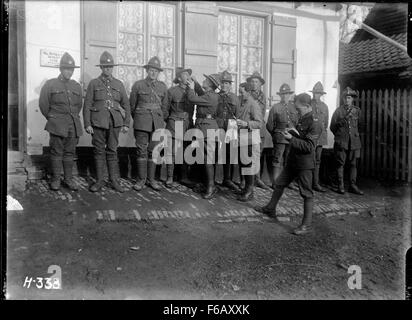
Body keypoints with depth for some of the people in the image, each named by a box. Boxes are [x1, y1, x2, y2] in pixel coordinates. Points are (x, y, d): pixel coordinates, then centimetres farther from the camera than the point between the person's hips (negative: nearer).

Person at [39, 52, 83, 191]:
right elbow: (43, 104, 5)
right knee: (56, 152, -1)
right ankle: (55, 179, 8)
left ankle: (68, 179, 12)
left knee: (70, 153, 6)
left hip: (73, 126, 3)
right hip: (57, 125, -3)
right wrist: (51, 118, 7)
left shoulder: (77, 86, 14)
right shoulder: (50, 84, 2)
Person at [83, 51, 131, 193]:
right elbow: (87, 105, 2)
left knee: (112, 151, 4)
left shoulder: (118, 84, 12)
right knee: (99, 151, 3)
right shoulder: (93, 83, 6)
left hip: (115, 122, 1)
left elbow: (126, 105, 11)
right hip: (98, 122, -1)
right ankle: (99, 180, 11)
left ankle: (114, 180, 10)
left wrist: (126, 123, 5)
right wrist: (87, 124, -5)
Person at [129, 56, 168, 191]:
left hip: (157, 123, 2)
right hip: (141, 123, -2)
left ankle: (151, 179, 13)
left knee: (153, 151, 4)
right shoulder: (138, 85, 3)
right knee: (141, 151, -1)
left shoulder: (162, 86, 10)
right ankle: (141, 179, 8)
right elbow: (132, 105, 11)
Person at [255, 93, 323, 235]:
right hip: (293, 161, 9)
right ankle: (270, 209, 35)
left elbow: (309, 146, -23)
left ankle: (307, 224, 10)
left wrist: (292, 139, -22)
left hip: (305, 164, -9)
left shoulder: (315, 124, -18)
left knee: (307, 193, 1)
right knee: (279, 184, 17)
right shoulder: (302, 119, 10)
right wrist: (291, 132, 2)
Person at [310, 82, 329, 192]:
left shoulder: (324, 106, 15)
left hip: (320, 136, 4)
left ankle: (315, 184, 10)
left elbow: (326, 122, 19)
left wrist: (324, 132, 11)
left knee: (317, 160, 5)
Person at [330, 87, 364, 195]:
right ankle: (340, 186, 4)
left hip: (354, 141, 3)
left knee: (353, 164, 4)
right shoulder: (338, 111, 2)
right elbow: (332, 127, 5)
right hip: (341, 141, -2)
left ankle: (353, 186, 11)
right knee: (340, 163, -2)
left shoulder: (357, 110, 8)